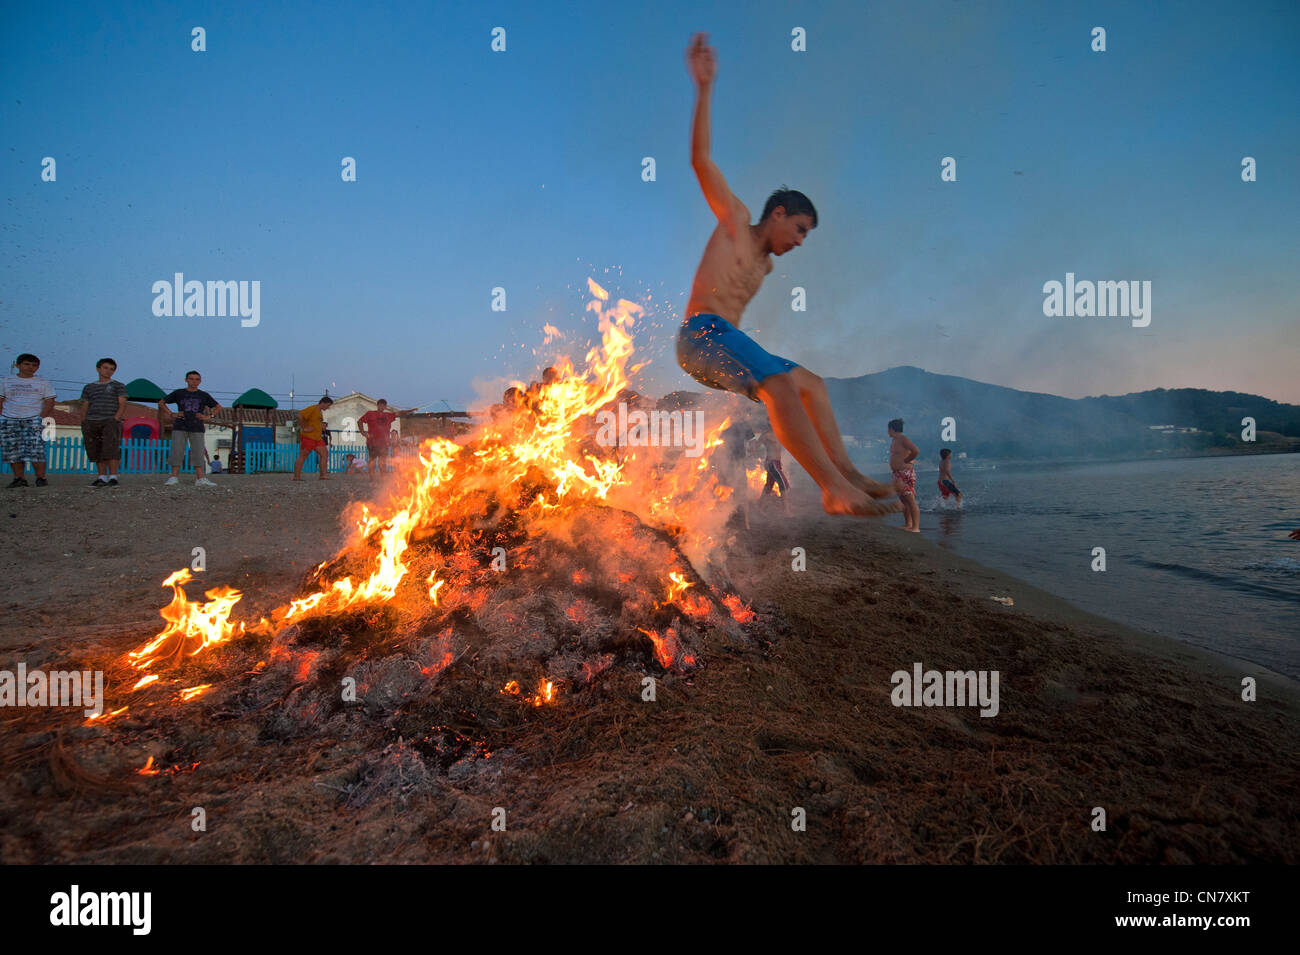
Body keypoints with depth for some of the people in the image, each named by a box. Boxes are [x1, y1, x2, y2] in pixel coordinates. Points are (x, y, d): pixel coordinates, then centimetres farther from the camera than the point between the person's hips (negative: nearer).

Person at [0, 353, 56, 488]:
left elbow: (49, 403, 4)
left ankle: (40, 478, -11)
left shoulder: (43, 383, 9)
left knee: (36, 449, -14)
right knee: (12, 450, 0)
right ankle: (19, 478, 4)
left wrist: (40, 419, -8)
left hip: (33, 420, -2)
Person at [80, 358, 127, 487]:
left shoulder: (118, 386, 9)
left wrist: (115, 421, -14)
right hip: (91, 423, 4)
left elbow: (122, 405, -1)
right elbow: (84, 408, 17)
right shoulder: (88, 388, 19)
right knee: (97, 452, 2)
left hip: (110, 422, -4)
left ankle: (113, 478, -20)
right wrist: (84, 426, 5)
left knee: (110, 449, -18)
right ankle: (102, 477, 5)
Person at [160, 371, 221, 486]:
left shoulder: (204, 395, 10)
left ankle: (200, 479, -5)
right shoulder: (178, 393, 8)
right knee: (177, 452, -5)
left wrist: (208, 417, 3)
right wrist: (171, 414, 3)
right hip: (180, 427, 0)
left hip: (197, 429, 0)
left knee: (198, 453, -4)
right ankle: (174, 477, -1)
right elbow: (161, 403, 16)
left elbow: (218, 407, 17)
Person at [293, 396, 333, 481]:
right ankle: (296, 477, 0)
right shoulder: (312, 408, -11)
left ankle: (323, 475, 1)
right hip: (308, 437, -9)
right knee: (302, 457, -4)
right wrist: (304, 428, -20)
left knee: (324, 454, 1)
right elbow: (300, 415, -24)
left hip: (317, 438, 9)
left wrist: (322, 426, 12)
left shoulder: (320, 411, 18)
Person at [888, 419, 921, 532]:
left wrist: (906, 461, -13)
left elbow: (916, 451, -26)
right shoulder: (894, 440, 16)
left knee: (911, 501, -9)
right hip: (897, 474, 10)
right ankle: (909, 525, 20)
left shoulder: (903, 439, -13)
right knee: (903, 500, 13)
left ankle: (916, 528, -10)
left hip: (906, 474, -10)